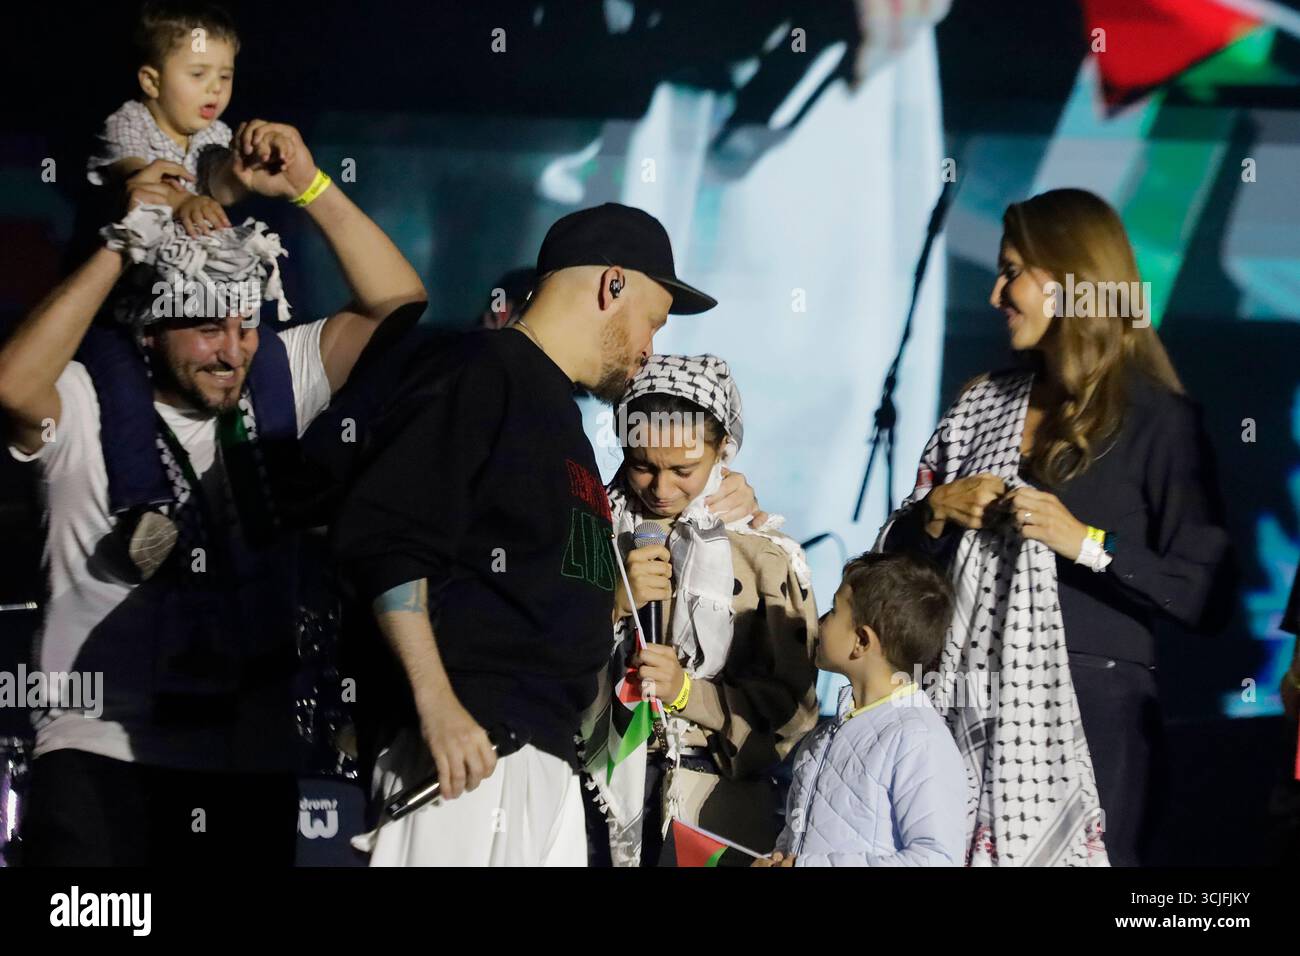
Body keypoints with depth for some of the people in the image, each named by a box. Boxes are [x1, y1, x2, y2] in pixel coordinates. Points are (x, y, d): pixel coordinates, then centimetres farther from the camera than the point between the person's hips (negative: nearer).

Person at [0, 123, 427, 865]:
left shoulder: (277, 384, 7)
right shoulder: (86, 408, -5)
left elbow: (397, 304, 2)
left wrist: (308, 187, -8)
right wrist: (124, 245, -21)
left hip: (254, 763, 4)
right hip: (103, 756, -4)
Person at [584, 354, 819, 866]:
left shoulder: (765, 555, -2)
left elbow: (792, 710, -4)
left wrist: (687, 691, -17)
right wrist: (612, 603, -16)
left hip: (717, 804, -1)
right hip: (603, 793, 1)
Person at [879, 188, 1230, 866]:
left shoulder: (1157, 421, -3)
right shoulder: (984, 404, 13)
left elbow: (1201, 596, -10)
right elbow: (897, 552, 16)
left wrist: (1085, 543, -17)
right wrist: (937, 511, -3)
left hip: (1089, 709, -5)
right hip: (973, 707, 5)